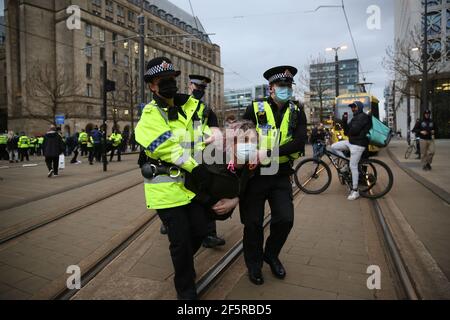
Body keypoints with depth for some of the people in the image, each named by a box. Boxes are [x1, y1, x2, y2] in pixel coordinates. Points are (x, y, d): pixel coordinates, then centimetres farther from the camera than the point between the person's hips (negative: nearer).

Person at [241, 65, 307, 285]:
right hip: (255, 174, -2)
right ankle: (254, 264, 29)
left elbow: (300, 142, -12)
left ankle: (271, 255, 28)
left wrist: (270, 153, -24)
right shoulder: (255, 108, -2)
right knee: (253, 223, 5)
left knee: (285, 219, -2)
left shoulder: (296, 112, 3)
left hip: (281, 176, 2)